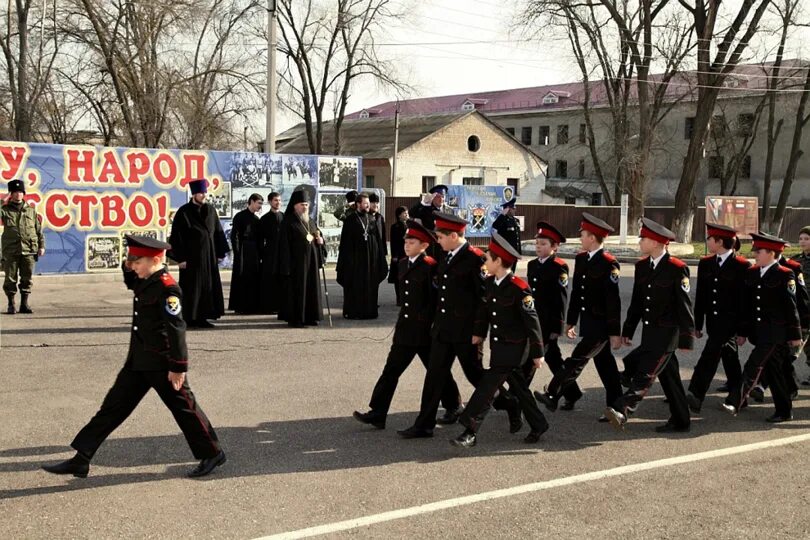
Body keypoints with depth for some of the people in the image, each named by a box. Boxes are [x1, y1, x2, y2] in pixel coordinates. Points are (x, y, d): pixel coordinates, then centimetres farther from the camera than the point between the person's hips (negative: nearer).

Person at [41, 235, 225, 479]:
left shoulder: (167, 288, -20)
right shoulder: (144, 281, 6)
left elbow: (176, 328, -22)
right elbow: (131, 282, 32)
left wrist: (178, 367, -22)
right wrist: (128, 267, 10)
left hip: (163, 363, -9)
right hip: (139, 360, 9)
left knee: (183, 407, 4)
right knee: (114, 405, 9)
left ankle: (212, 454, 22)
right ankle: (81, 459, 13)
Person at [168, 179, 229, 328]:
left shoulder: (211, 210, 8)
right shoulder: (184, 212, -7)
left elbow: (218, 232, 12)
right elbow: (177, 236, -9)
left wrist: (220, 253, 7)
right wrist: (180, 258, -13)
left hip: (209, 257, 6)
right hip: (191, 257, -5)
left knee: (208, 287, 6)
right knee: (192, 288, -1)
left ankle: (202, 317, 13)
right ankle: (190, 319, 6)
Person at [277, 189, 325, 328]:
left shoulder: (311, 222, 15)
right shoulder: (288, 222, -7)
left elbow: (318, 235, 25)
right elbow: (284, 243, -11)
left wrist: (320, 240, 0)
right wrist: (287, 264, -17)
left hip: (311, 261, 7)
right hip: (296, 261, -7)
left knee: (311, 287, 8)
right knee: (296, 289, -3)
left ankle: (309, 316, 16)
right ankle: (294, 318, 3)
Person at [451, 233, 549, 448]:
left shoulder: (519, 288, -19)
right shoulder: (490, 283, 4)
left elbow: (532, 321, -15)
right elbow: (484, 309, 19)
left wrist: (538, 353, -12)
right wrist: (479, 333, 21)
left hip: (513, 348, -8)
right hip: (499, 346, 8)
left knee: (488, 386, -9)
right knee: (518, 387, 17)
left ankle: (470, 432, -7)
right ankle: (538, 425, 31)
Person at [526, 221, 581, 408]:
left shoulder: (559, 267, -10)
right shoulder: (532, 265, 11)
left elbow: (561, 299, -12)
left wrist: (557, 327, -15)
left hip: (549, 323, -7)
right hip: (532, 321, 7)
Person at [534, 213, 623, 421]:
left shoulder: (608, 263, -17)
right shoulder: (581, 259, 7)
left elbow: (613, 300, -17)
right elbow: (576, 292, 14)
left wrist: (615, 333, -17)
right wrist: (570, 321, 16)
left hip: (601, 326, -8)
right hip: (588, 323, 8)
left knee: (577, 361, -5)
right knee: (605, 365, 12)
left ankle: (552, 396, 3)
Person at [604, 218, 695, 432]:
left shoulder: (677, 269, -12)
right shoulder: (642, 266, 9)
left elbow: (684, 306, -12)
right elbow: (636, 302, 15)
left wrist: (686, 339, -13)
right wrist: (627, 331, 13)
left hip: (666, 334, -8)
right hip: (649, 333, 8)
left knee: (645, 375, -17)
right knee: (668, 376, 14)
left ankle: (621, 411, -29)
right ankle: (680, 421, 23)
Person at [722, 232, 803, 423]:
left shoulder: (785, 275, -8)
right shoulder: (751, 273, 9)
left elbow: (791, 307, -8)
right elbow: (746, 304, 12)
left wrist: (795, 335, -7)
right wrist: (742, 332, 12)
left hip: (775, 332, -6)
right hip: (757, 331, 7)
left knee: (754, 366, -15)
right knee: (772, 371, 11)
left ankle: (736, 403, -18)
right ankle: (784, 411, 20)